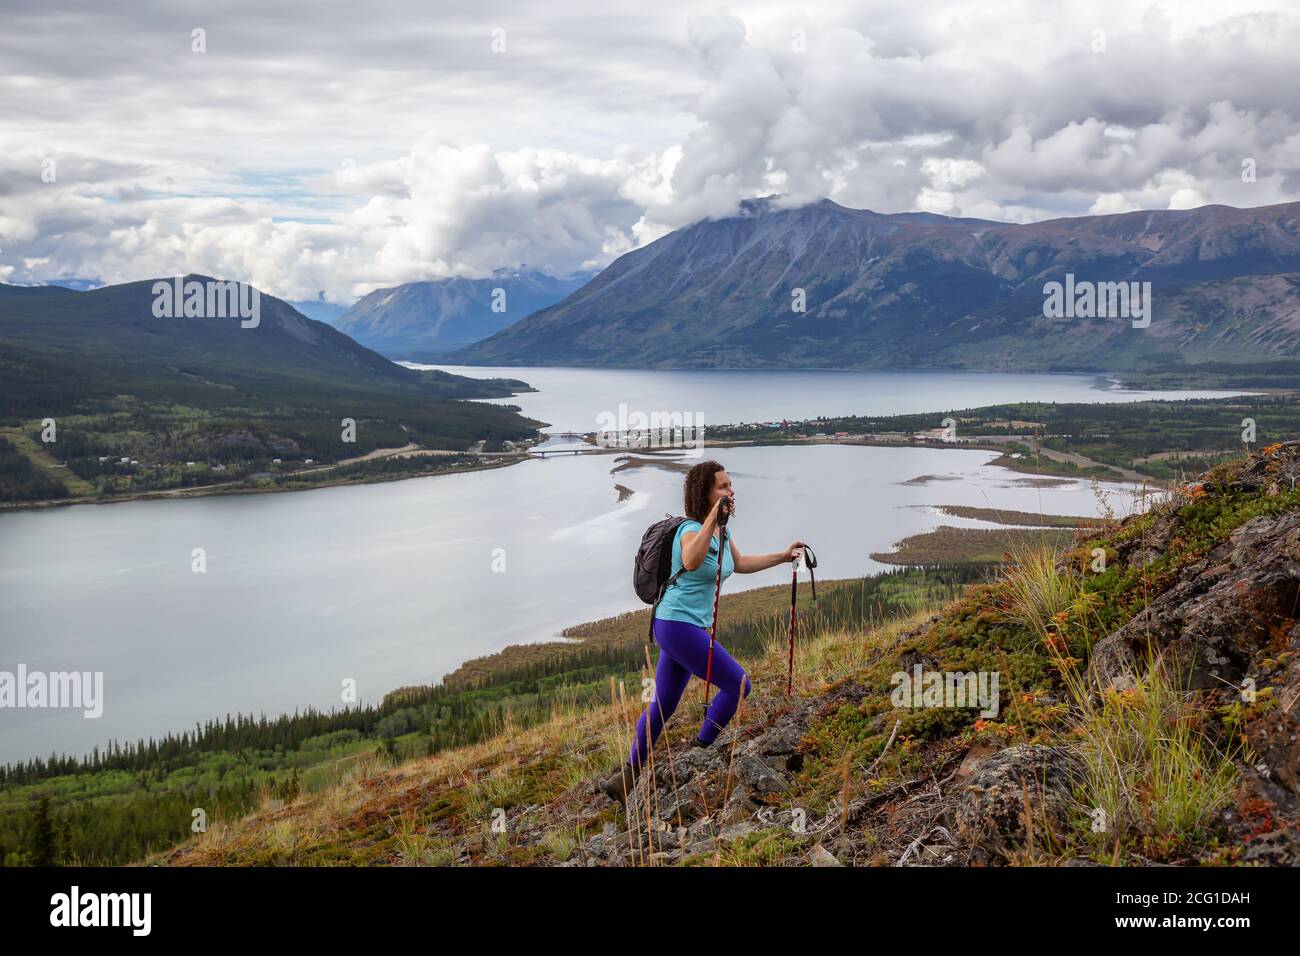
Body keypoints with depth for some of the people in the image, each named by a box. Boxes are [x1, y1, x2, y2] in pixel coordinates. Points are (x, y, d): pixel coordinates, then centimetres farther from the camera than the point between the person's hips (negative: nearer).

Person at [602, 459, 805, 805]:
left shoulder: (721, 530, 10)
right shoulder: (692, 530, -19)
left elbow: (740, 563, 28)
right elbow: (690, 562, -43)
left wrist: (784, 555, 26)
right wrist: (712, 519, -52)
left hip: (690, 627, 9)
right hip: (679, 625, -9)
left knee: (663, 706, 12)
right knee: (737, 684, -6)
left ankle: (627, 776, 18)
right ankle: (700, 751, 6)